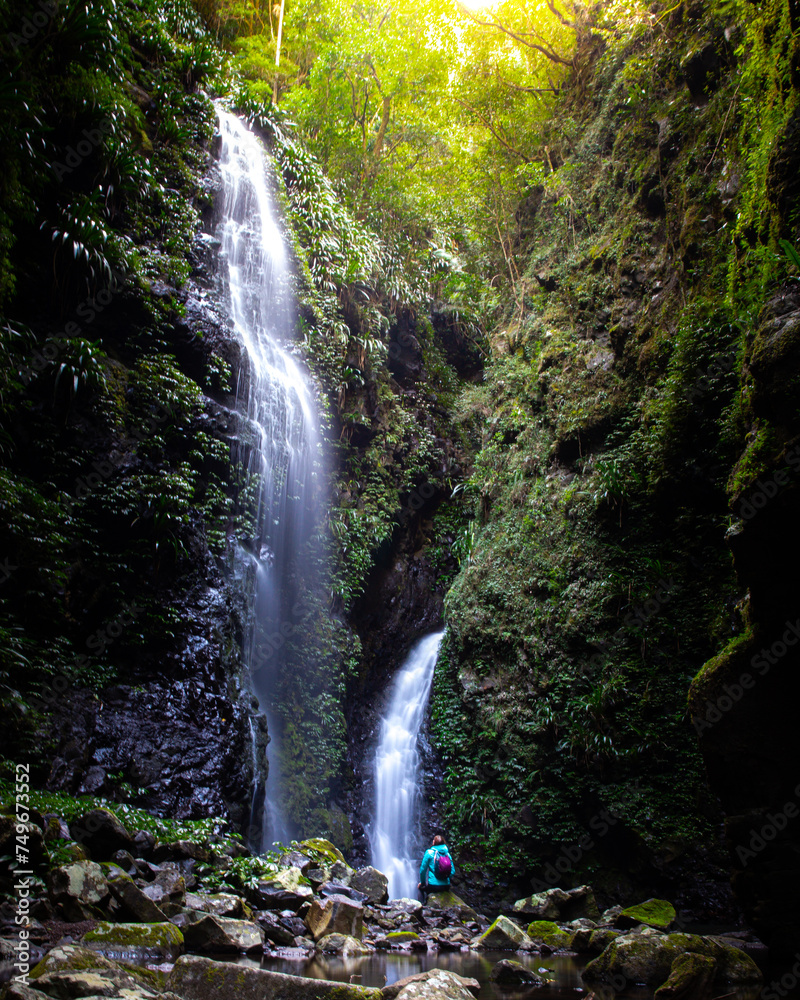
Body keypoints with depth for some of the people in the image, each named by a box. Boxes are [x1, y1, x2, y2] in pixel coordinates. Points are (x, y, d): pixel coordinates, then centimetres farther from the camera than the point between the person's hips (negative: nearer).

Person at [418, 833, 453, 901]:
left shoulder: (429, 852, -6)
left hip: (433, 886, -5)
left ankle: (425, 903, 8)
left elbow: (423, 869, -2)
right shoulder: (447, 854, 5)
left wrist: (422, 882, 14)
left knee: (421, 887, 25)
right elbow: (452, 871, 7)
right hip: (446, 887, 5)